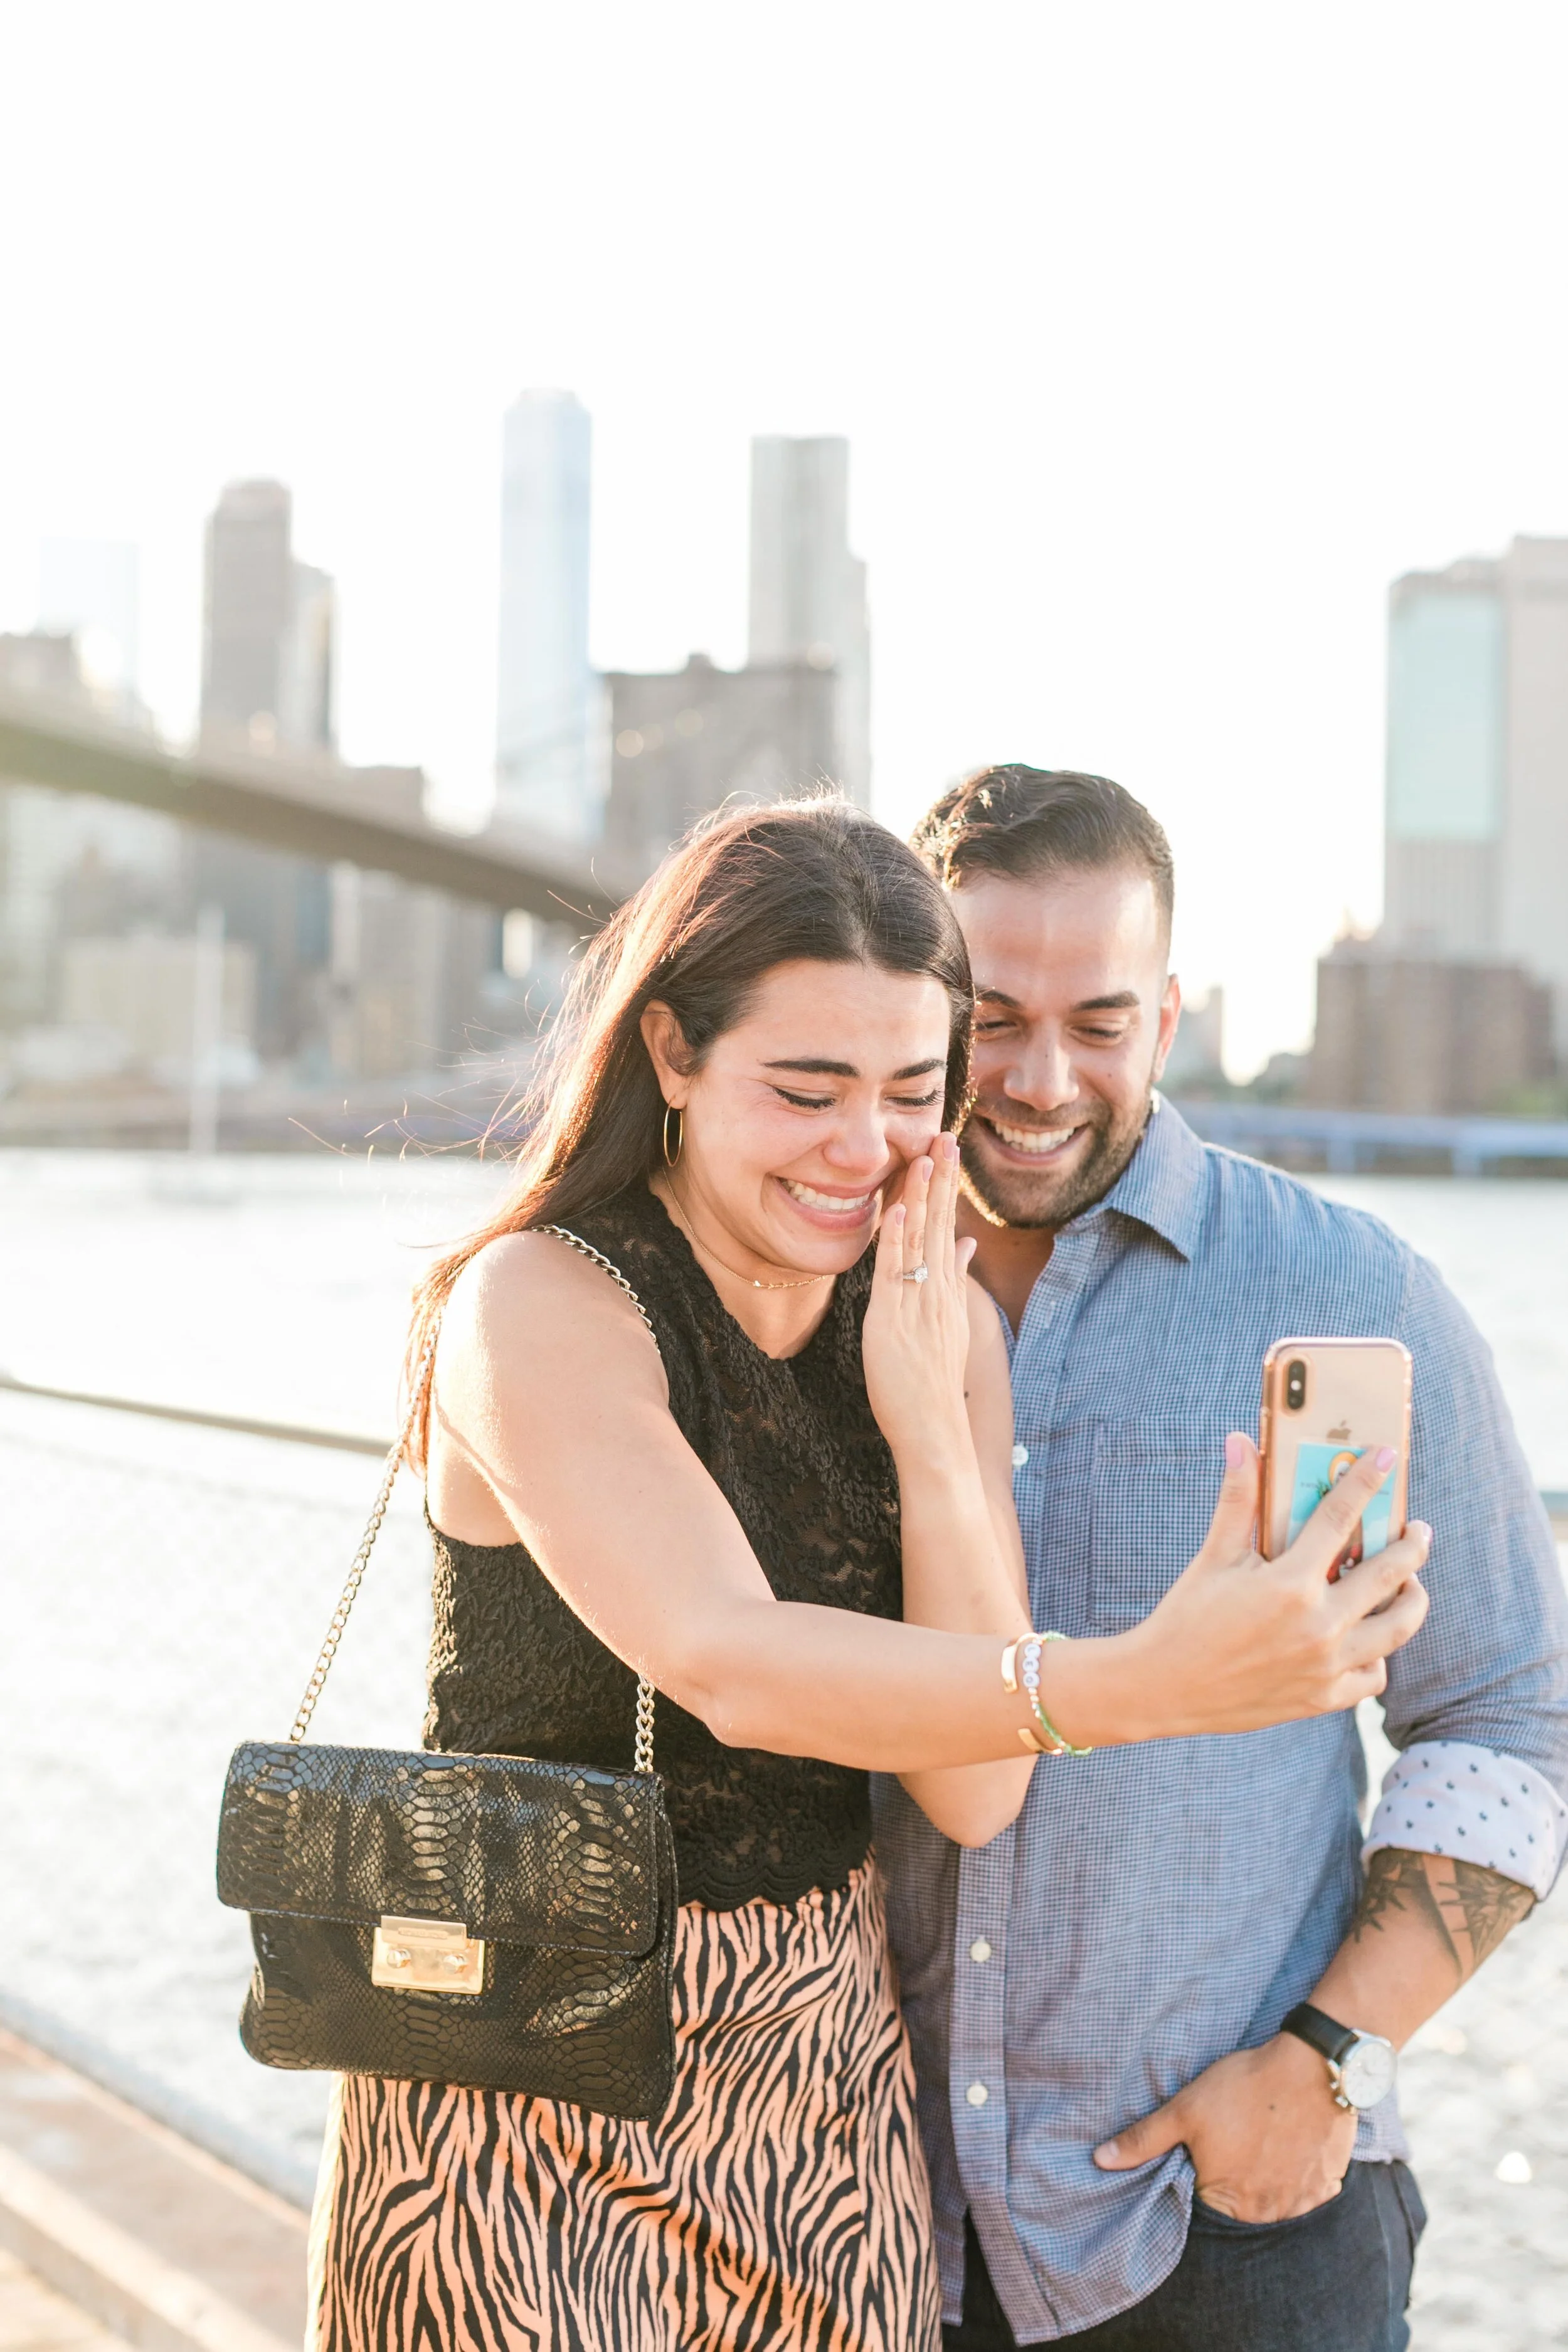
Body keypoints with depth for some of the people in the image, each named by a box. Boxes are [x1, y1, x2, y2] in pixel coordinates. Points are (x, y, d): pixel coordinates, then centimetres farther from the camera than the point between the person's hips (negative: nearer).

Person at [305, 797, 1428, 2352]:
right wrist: (1143, 1681, -44)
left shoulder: (942, 1330, 1)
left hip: (825, 2078, 5)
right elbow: (730, 1666, -31)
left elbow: (973, 1793, -6)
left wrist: (928, 1420, -16)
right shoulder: (537, 1306, -15)